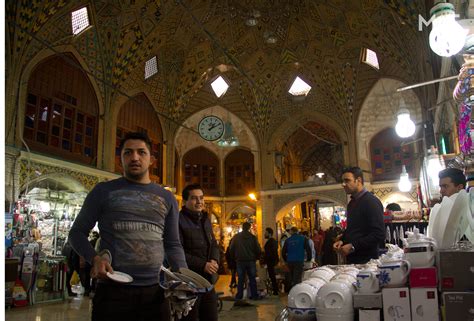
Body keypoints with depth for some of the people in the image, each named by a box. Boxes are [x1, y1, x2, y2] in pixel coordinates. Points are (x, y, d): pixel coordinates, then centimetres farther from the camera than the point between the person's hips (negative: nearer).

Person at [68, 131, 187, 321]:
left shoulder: (167, 198, 11)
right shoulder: (103, 191, 4)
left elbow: (173, 244, 14)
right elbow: (77, 232, 7)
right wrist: (94, 258, -12)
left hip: (156, 292, 3)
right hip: (113, 291, -3)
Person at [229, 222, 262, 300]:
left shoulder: (236, 237, -1)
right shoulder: (253, 237, -3)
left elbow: (231, 249, 2)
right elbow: (258, 250, -3)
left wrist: (235, 258, 14)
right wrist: (255, 258, 13)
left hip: (240, 261, 0)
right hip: (251, 261, 0)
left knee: (240, 279, 6)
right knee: (252, 279, 7)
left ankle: (239, 296, 8)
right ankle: (254, 295, 7)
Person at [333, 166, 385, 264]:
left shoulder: (371, 202, -14)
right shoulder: (351, 203, 13)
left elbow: (379, 235, -22)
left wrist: (353, 247, -21)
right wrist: (342, 240, 6)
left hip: (366, 260, -8)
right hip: (351, 259, 8)